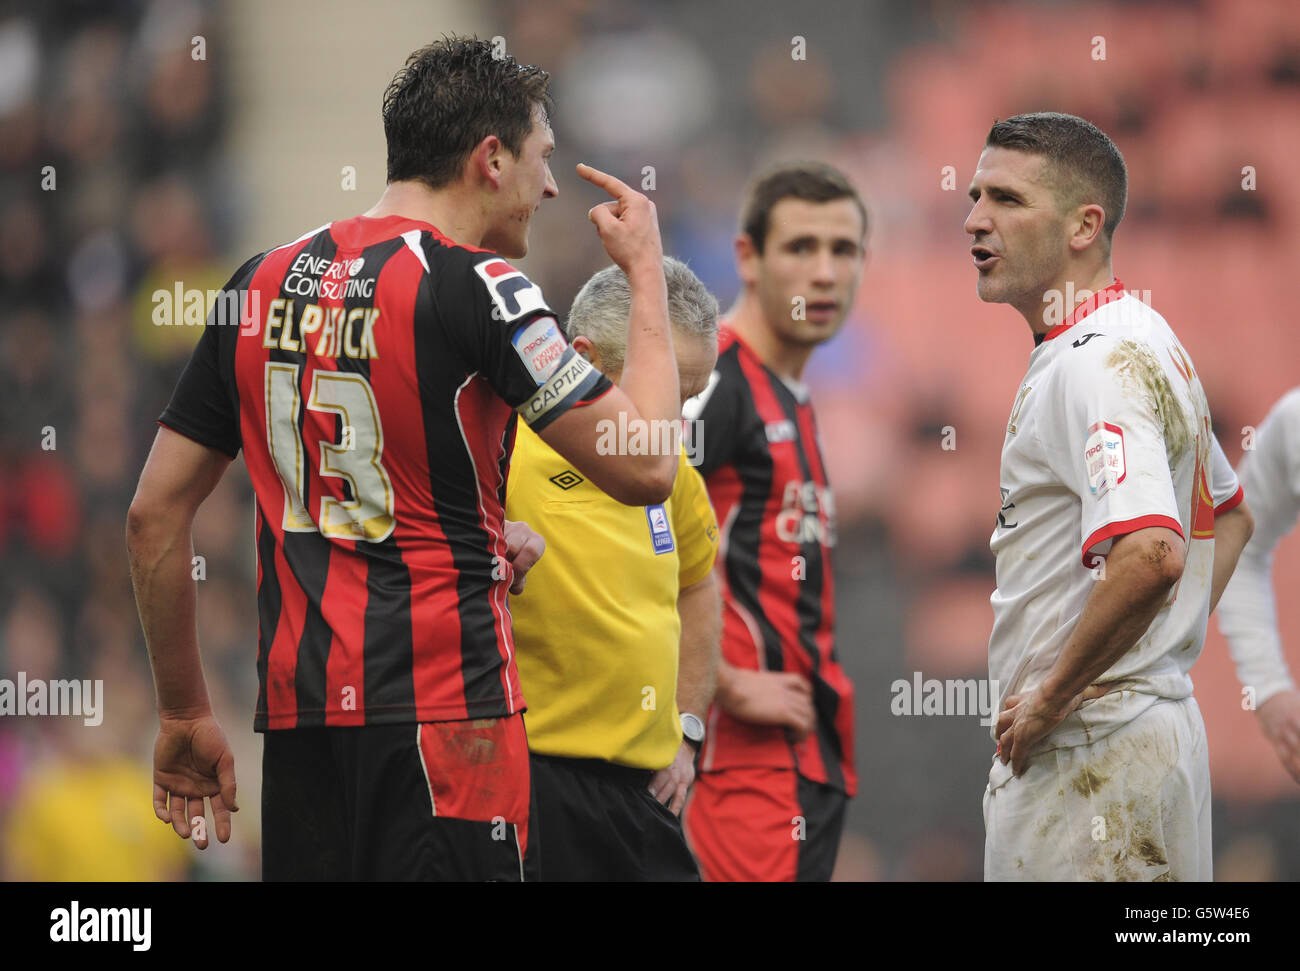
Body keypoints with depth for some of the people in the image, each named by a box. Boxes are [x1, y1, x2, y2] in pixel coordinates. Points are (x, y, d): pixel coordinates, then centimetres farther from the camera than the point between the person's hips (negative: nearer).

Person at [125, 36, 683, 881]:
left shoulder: (265, 282, 11)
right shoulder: (475, 286, -8)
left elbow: (154, 515, 13)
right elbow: (645, 469, -8)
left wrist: (185, 715, 20)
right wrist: (646, 270, 4)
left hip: (299, 714, 7)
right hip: (443, 704, -6)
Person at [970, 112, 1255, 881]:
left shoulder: (1094, 362, -17)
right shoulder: (1146, 341, 16)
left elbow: (1152, 555, -32)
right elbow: (1231, 515, 30)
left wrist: (1052, 698, -21)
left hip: (1091, 752, -10)